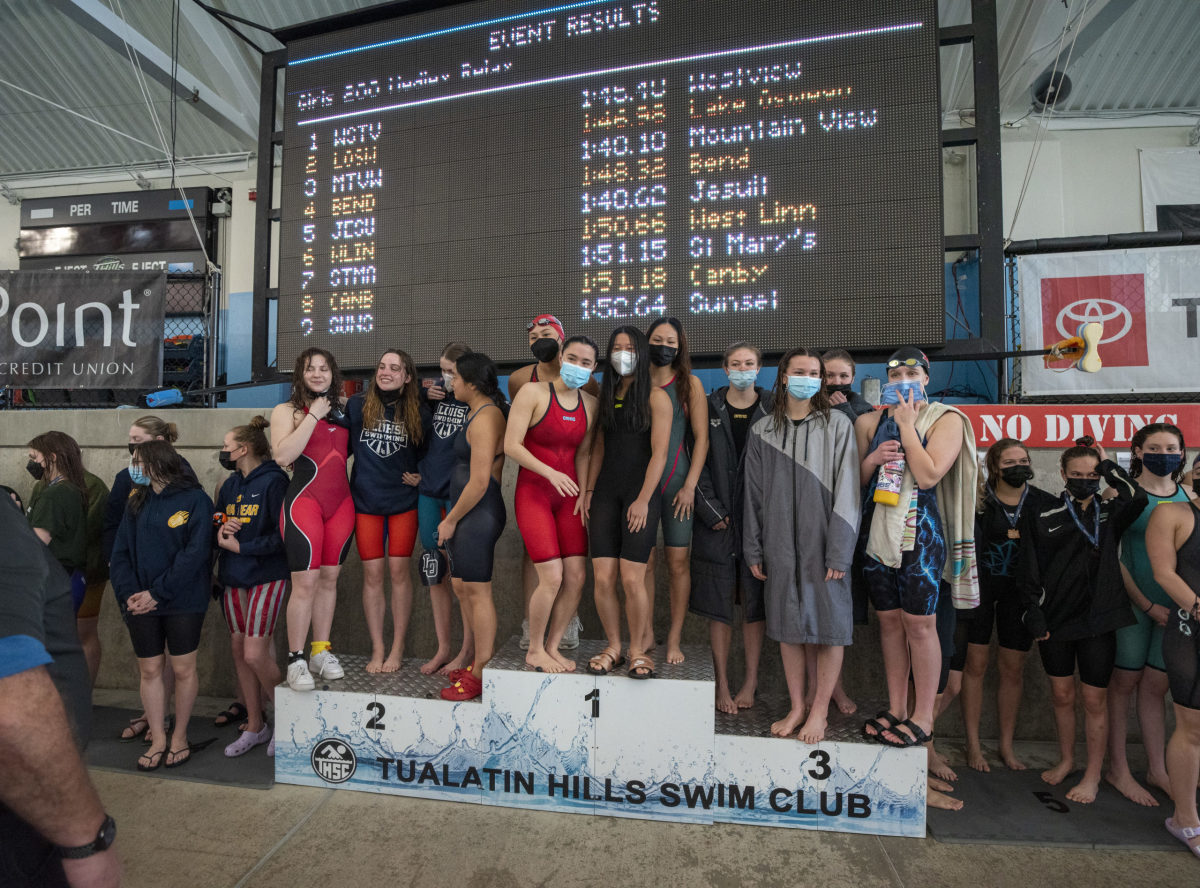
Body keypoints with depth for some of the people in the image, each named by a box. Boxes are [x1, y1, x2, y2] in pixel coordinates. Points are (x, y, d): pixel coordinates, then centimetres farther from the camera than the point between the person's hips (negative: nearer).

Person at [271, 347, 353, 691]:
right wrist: (313, 416, -11)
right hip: (305, 501, -4)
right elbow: (282, 455, -13)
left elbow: (351, 450, 21)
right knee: (305, 582, -6)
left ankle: (321, 651, 20)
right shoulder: (287, 411, 3)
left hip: (341, 503, 5)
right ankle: (296, 660, 6)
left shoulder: (341, 410, 15)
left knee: (329, 578, 9)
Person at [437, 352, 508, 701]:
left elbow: (479, 482, -21)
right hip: (468, 514, 10)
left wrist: (450, 520, -12)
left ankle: (481, 675, 10)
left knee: (477, 592, -2)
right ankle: (478, 662, 29)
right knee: (461, 588, 16)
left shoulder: (484, 419, -17)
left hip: (477, 515, -10)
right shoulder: (479, 413, 15)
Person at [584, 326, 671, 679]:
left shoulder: (656, 397, 0)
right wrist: (588, 490, 7)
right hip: (605, 492, 5)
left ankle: (637, 650, 12)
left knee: (632, 579, -8)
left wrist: (643, 499, -13)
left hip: (639, 492, -4)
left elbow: (659, 452, -7)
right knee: (602, 578, -1)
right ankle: (613, 648, 16)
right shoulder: (605, 396, 16)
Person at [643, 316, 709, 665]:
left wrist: (690, 485, -7)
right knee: (644, 561, 5)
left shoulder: (690, 384, 4)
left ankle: (674, 640, 13)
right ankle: (647, 636, 18)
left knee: (677, 562, 1)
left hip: (676, 482, -1)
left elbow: (701, 438, 1)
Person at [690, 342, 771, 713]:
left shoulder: (773, 410, 4)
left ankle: (750, 681, 21)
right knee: (719, 605, 6)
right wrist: (713, 512, -7)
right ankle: (722, 683, 18)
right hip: (716, 522, 0)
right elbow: (696, 464, 0)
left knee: (755, 603, 8)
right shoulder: (708, 409, 3)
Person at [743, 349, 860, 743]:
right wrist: (753, 550, 6)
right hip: (780, 544, 3)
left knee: (830, 625, 4)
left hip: (822, 543, -2)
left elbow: (847, 492, -6)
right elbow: (754, 493, 8)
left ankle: (820, 710, 21)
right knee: (787, 625, 10)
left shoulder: (837, 425, -1)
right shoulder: (762, 431, 7)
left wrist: (839, 551, -11)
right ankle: (797, 707, 26)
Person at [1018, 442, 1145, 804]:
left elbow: (1138, 498, -21)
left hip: (1098, 622, 0)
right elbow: (1030, 573, -1)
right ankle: (1066, 760, 33)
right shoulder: (1042, 518, 0)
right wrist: (1035, 620, -6)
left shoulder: (1110, 513, 4)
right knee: (1062, 695, 13)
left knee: (1095, 699, 6)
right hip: (1056, 621, 0)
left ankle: (1093, 775, 22)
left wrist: (1108, 464, -7)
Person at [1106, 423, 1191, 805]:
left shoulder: (1189, 497, 9)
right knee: (1124, 682, 4)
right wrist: (1147, 605, -9)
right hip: (1132, 601, -4)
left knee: (1156, 685, 11)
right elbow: (1112, 556, -9)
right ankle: (1117, 769, 15)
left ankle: (1157, 770, 23)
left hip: (1175, 605, 4)